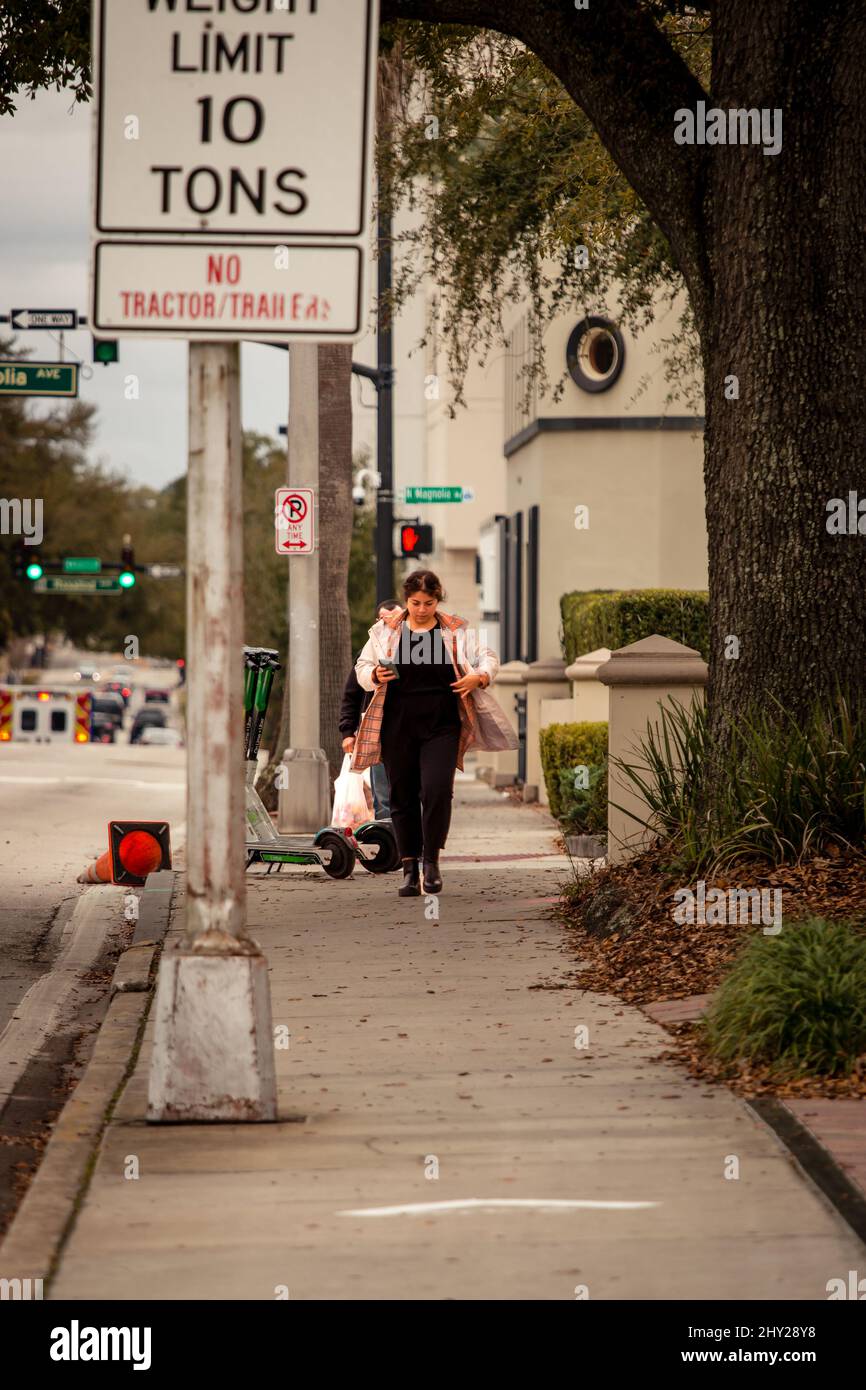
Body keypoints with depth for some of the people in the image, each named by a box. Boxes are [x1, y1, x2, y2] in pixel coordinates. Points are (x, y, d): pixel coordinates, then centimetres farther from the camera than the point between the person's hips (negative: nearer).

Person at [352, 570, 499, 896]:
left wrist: (479, 677, -7)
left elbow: (488, 660, 15)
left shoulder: (458, 631, 8)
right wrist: (376, 675, -9)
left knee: (437, 789, -16)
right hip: (398, 725, 1)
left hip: (442, 725, -1)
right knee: (403, 795, 3)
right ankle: (410, 869, 11)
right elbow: (362, 668, 13)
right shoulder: (385, 630, 8)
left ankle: (431, 861, -1)